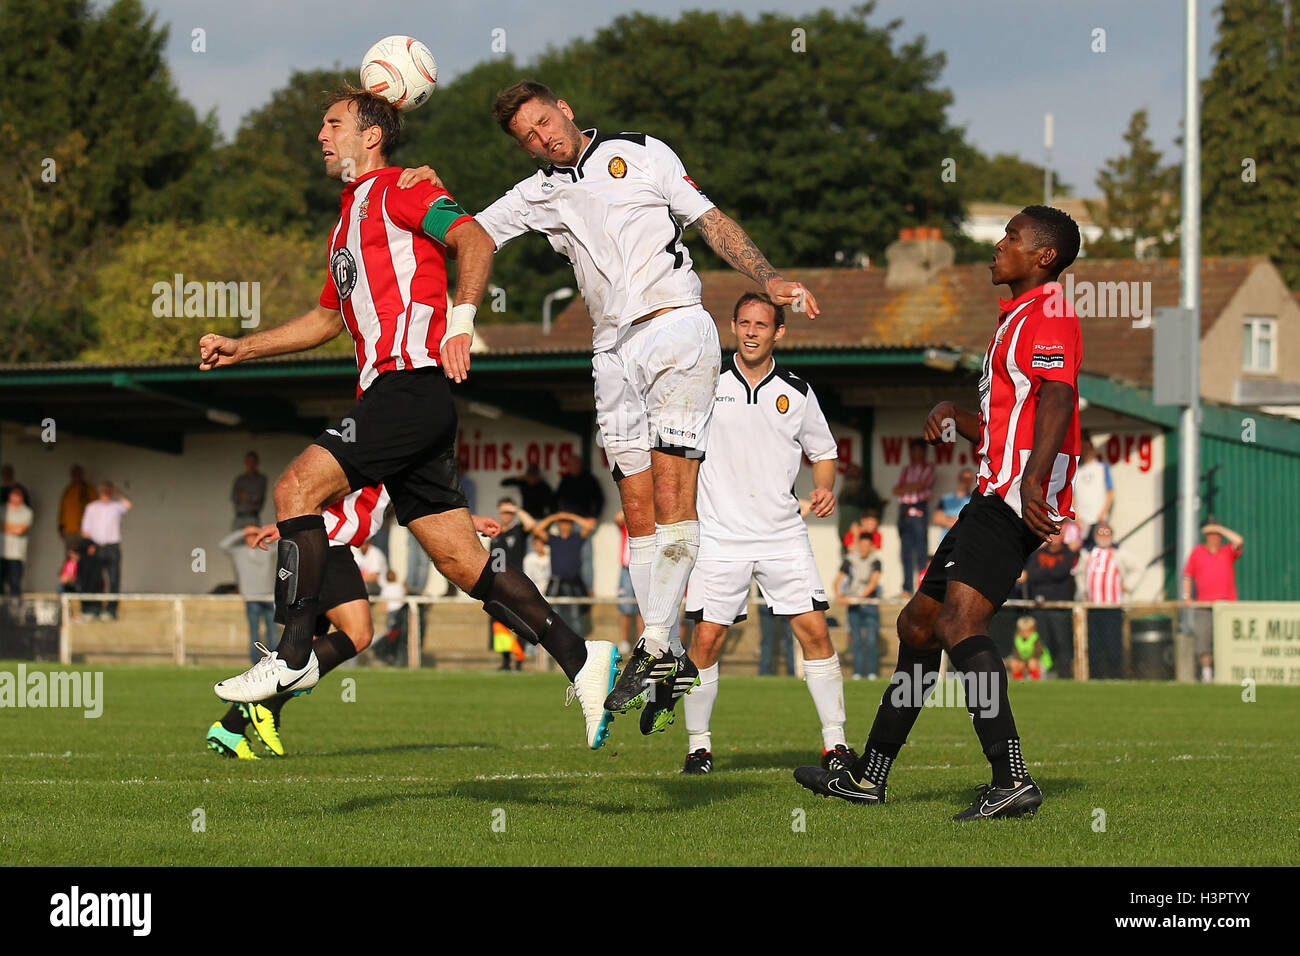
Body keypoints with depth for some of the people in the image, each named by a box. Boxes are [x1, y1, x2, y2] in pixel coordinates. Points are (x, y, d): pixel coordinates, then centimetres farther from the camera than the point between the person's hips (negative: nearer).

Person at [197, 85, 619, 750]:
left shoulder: (397, 190, 0)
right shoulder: (349, 220, 29)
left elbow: (474, 240, -13)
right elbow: (328, 319, 38)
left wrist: (460, 319, -25)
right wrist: (239, 348, 32)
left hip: (411, 383, -9)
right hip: (394, 397, 9)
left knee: (298, 488, -15)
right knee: (462, 561, 3)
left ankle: (294, 657, -14)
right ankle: (579, 660, 2)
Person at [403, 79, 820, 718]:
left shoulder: (642, 155, 8)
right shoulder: (537, 195, 17)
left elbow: (710, 222, 6)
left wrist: (769, 281, -4)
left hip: (676, 328, -5)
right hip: (613, 351, 5)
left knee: (671, 491, -15)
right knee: (638, 510, 0)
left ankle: (655, 645, -21)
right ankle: (669, 661, 1)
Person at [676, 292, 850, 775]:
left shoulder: (796, 391, 6)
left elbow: (823, 450, 18)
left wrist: (825, 488, -2)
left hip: (783, 534, 1)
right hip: (720, 533, -1)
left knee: (814, 630, -6)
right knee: (706, 638, -5)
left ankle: (835, 743, 1)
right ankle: (698, 745, 9)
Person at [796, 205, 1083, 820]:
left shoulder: (1047, 316, -8)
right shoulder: (1017, 319, 26)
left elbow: (1056, 401, -25)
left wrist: (1031, 482, -38)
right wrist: (955, 415, 11)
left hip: (1016, 502, -11)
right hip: (995, 495, 11)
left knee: (959, 623, -25)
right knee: (918, 625, 16)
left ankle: (1012, 779, -35)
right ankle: (867, 777, 25)